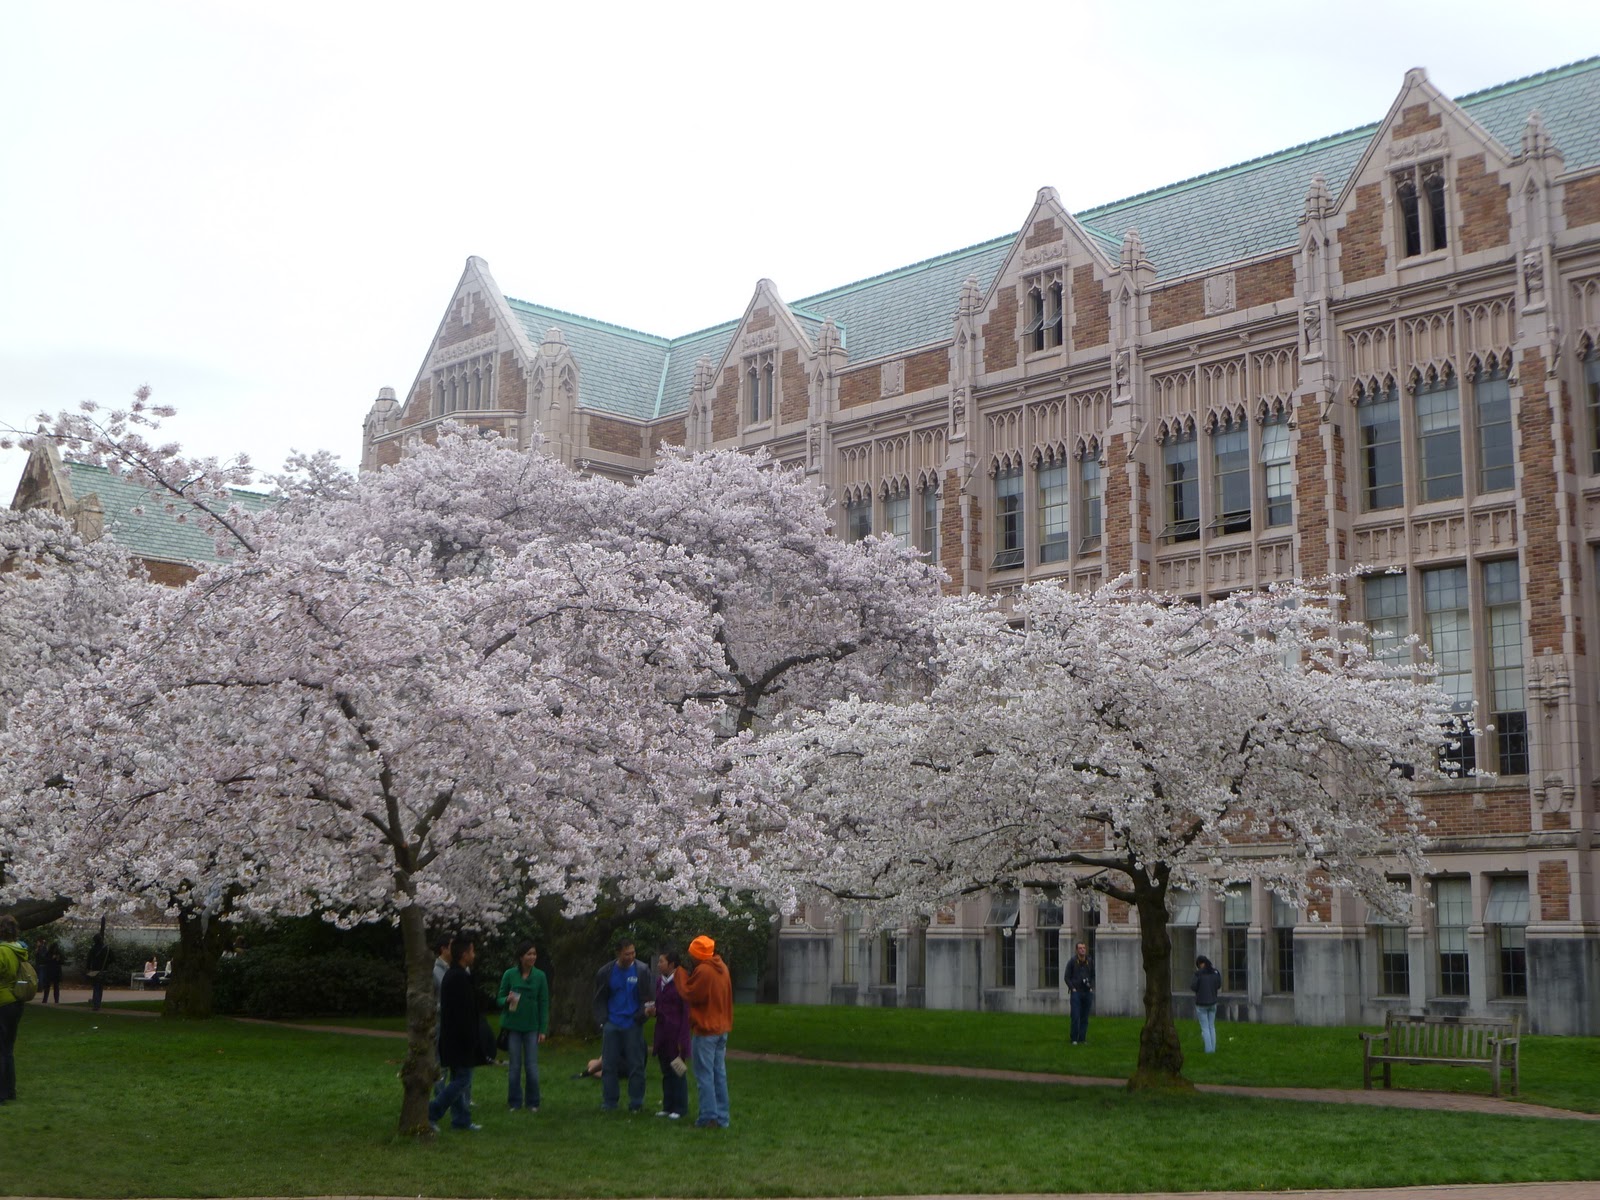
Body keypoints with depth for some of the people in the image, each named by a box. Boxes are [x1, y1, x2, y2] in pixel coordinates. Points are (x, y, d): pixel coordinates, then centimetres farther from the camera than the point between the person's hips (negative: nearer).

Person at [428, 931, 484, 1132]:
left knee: (458, 1079, 14)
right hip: (459, 1039, -10)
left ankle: (461, 1119, 19)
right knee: (462, 1079, -5)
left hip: (452, 1039, 10)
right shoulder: (460, 978, -20)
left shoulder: (450, 975, 13)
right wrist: (470, 1041, -20)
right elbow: (464, 1013, -23)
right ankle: (431, 1113, -6)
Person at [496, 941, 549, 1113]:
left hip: (531, 1027, 0)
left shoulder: (540, 976, -1)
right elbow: (499, 999, 4)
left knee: (532, 1066, 1)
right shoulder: (509, 974, -3)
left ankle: (532, 1103, 13)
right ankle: (515, 1103, 15)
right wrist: (507, 1000, -20)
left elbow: (544, 1004, 2)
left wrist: (543, 1030, -2)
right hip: (513, 1026, 0)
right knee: (515, 1066, 4)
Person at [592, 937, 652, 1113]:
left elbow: (646, 998, 1)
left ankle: (636, 1104, 9)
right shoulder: (605, 972, 3)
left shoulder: (641, 971, -2)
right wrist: (602, 1021, -1)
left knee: (636, 1065, 1)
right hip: (611, 1025, 2)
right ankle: (608, 1103, 13)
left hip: (633, 1025, -2)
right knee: (608, 1065, 4)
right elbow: (600, 1000, 10)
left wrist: (645, 1011, -20)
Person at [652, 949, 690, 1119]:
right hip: (662, 1032, 7)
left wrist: (682, 1039, -14)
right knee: (666, 1072, 12)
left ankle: (680, 1108, 8)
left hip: (676, 1032, -7)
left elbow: (686, 1012, -11)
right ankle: (667, 1106, 19)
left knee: (678, 1071, 0)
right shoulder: (659, 981, 9)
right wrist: (653, 1010, -2)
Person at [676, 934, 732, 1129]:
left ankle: (708, 1117, -5)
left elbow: (689, 994, -11)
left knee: (705, 1076, -3)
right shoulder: (722, 968, 10)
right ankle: (722, 1118, 12)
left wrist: (681, 974, 0)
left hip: (705, 1030, -8)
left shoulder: (703, 971, -17)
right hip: (722, 1028, 8)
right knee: (720, 1074, 10)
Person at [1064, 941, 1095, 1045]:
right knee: (1075, 1017, -9)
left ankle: (1082, 1039, 10)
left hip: (1087, 993, 3)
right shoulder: (1072, 961, -3)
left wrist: (1091, 987, 1)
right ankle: (1074, 1039, -1)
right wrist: (1072, 988, -9)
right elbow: (1067, 977, 0)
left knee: (1085, 1018, 4)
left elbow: (1093, 976, 15)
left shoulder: (1090, 961, 5)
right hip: (1076, 992, -3)